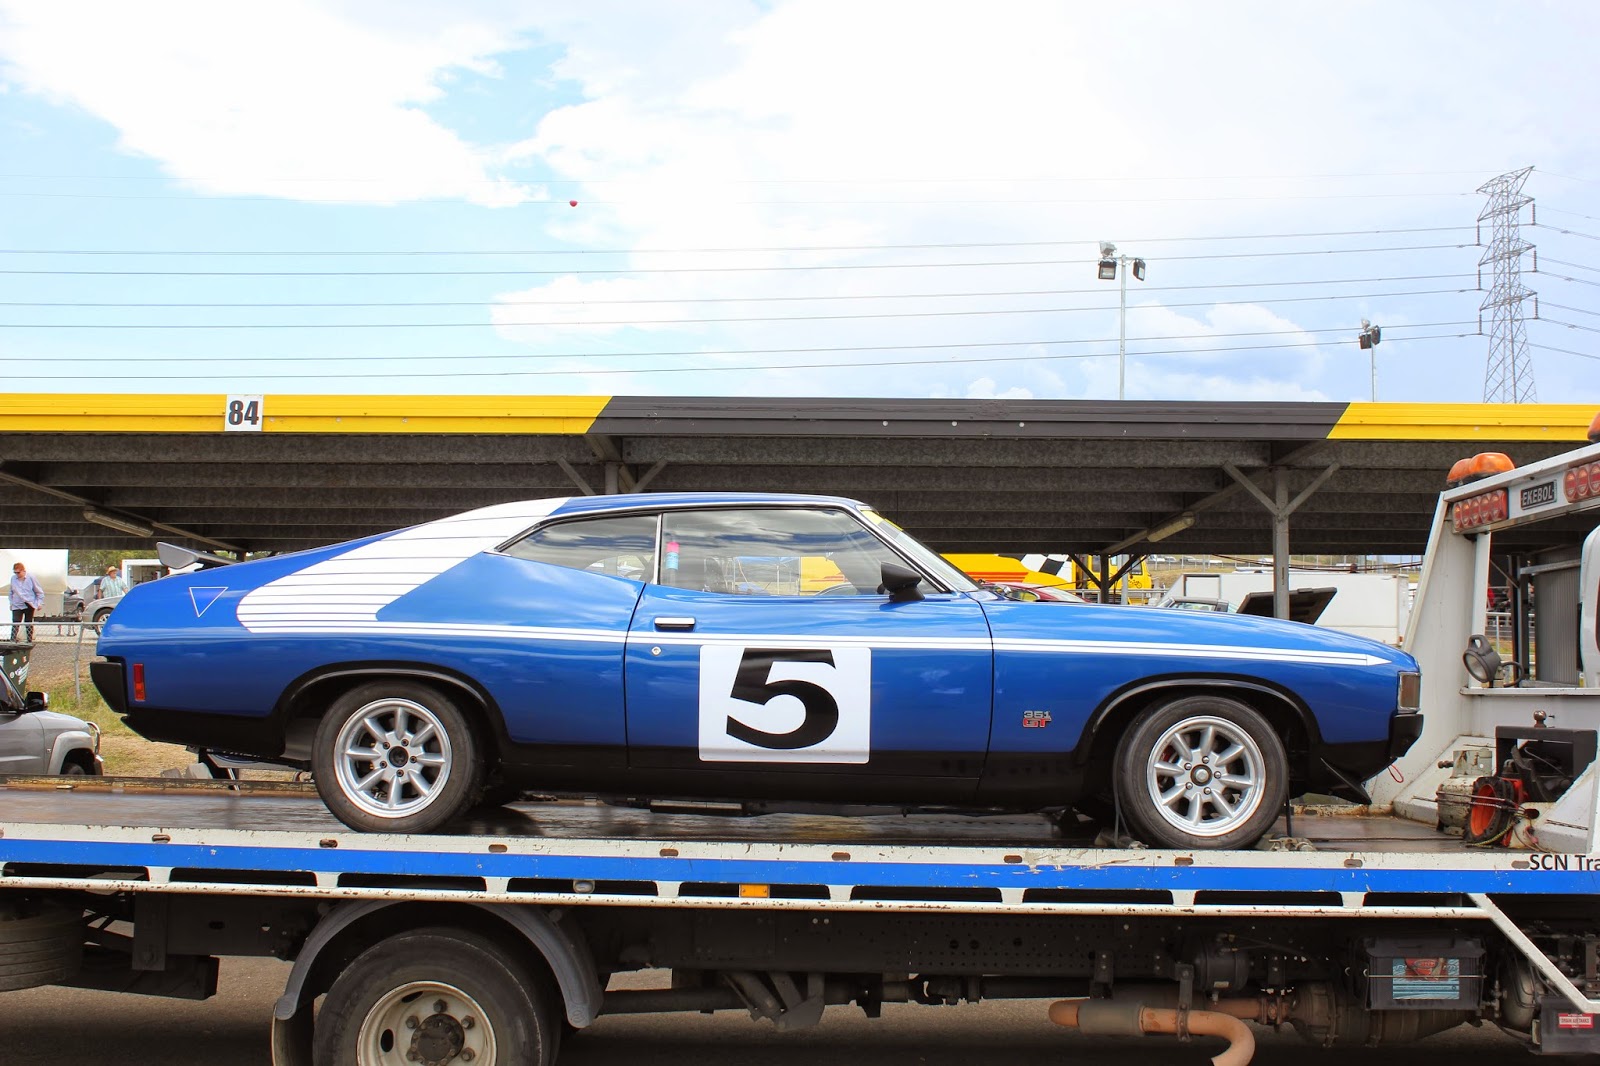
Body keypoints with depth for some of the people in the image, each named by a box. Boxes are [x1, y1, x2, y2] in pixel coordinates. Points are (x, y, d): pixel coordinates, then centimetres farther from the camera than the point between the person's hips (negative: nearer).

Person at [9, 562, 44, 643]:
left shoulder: (30, 578, -4)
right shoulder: (13, 578, 3)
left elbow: (39, 592, 4)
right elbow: (11, 592, 18)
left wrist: (39, 603, 0)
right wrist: (11, 602, 14)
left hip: (29, 605, -1)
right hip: (17, 605, 1)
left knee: (29, 623, 7)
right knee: (15, 623, -10)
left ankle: (29, 640, 14)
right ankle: (13, 640, -15)